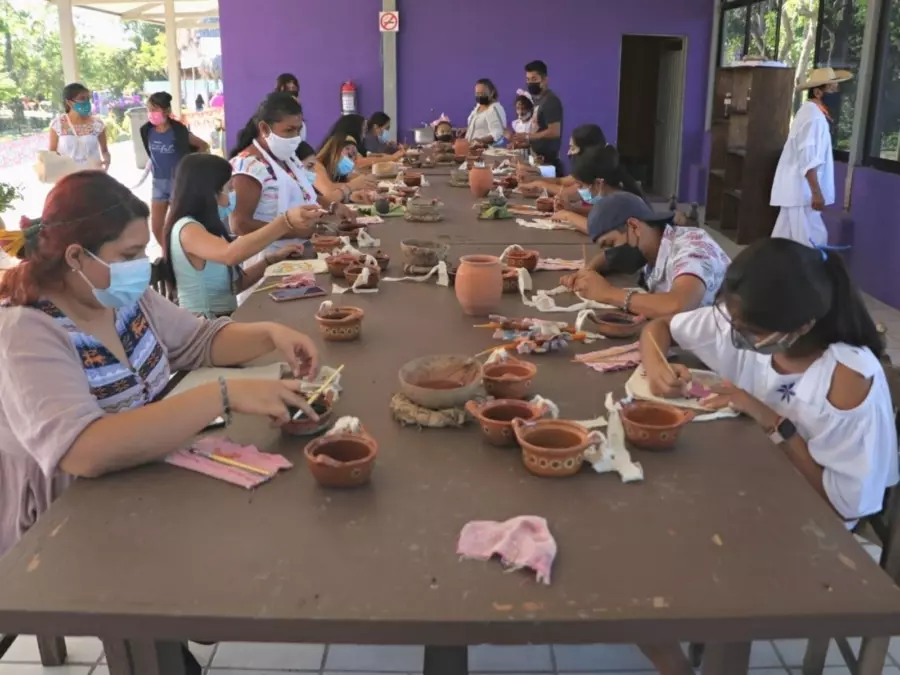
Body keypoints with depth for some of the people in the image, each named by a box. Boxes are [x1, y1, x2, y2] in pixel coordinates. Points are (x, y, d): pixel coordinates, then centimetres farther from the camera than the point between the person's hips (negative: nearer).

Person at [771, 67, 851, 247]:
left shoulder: (811, 112, 18)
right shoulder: (814, 116, -15)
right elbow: (808, 160, -22)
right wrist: (817, 193, -24)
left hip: (795, 189, 10)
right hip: (803, 191, -10)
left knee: (784, 240, 12)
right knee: (813, 242, -7)